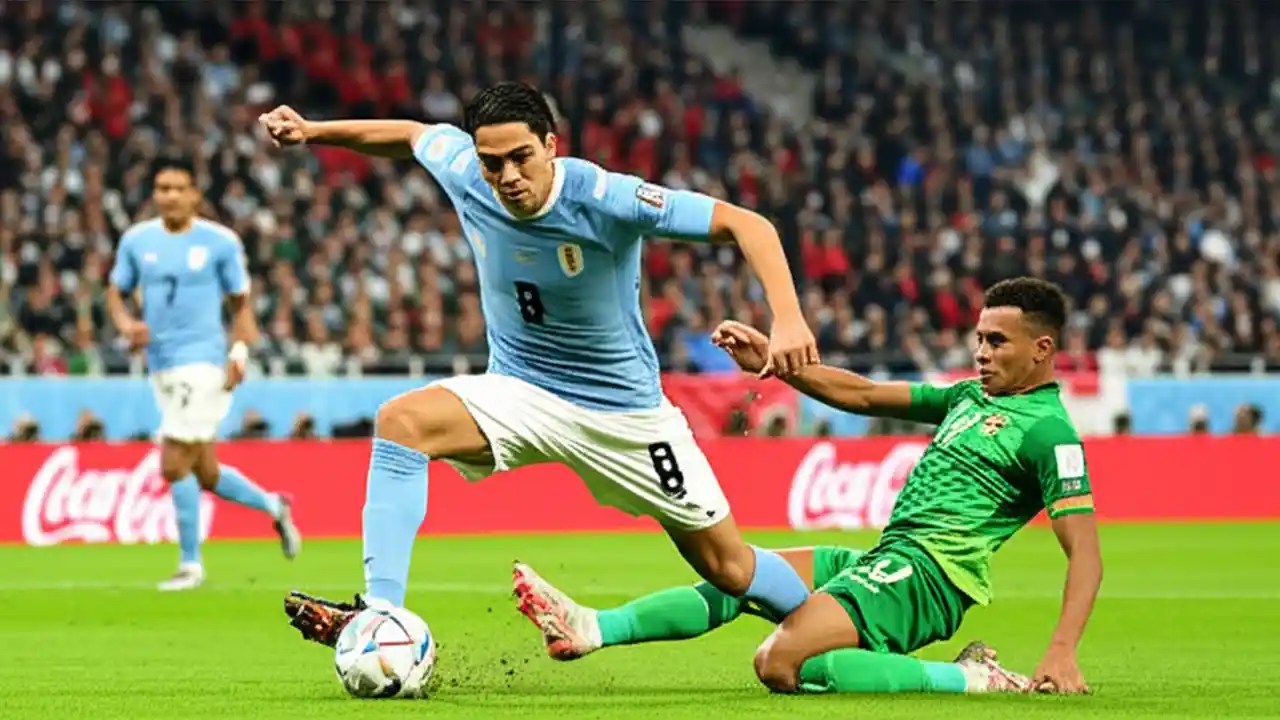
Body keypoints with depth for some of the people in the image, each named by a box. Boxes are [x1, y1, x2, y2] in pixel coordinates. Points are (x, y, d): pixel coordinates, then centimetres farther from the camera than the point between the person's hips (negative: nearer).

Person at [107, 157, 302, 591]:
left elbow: (241, 303, 4)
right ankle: (273, 507, 36)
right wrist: (127, 326, -7)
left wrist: (240, 351, -10)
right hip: (161, 366, 5)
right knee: (204, 474, 10)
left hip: (202, 361, -5)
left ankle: (190, 564, -1)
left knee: (174, 465, -13)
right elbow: (116, 293, 13)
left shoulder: (220, 242, -2)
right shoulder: (137, 240, 7)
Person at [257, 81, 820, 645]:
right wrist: (310, 131, 6)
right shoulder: (461, 172, -13)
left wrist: (788, 320, -40)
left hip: (624, 410, -3)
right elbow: (412, 134, 12)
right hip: (518, 393, 3)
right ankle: (379, 613, -29)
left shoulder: (605, 199, -26)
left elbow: (747, 225, -26)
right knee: (401, 421, -26)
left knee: (728, 568, 3)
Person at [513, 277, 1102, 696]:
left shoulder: (1048, 430, -10)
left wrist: (1062, 653, -29)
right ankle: (592, 629, 3)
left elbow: (1085, 554, -17)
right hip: (884, 562, 10)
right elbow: (860, 394, 19)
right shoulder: (971, 397, 17)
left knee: (781, 664, -25)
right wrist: (769, 361, 8)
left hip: (923, 573, -10)